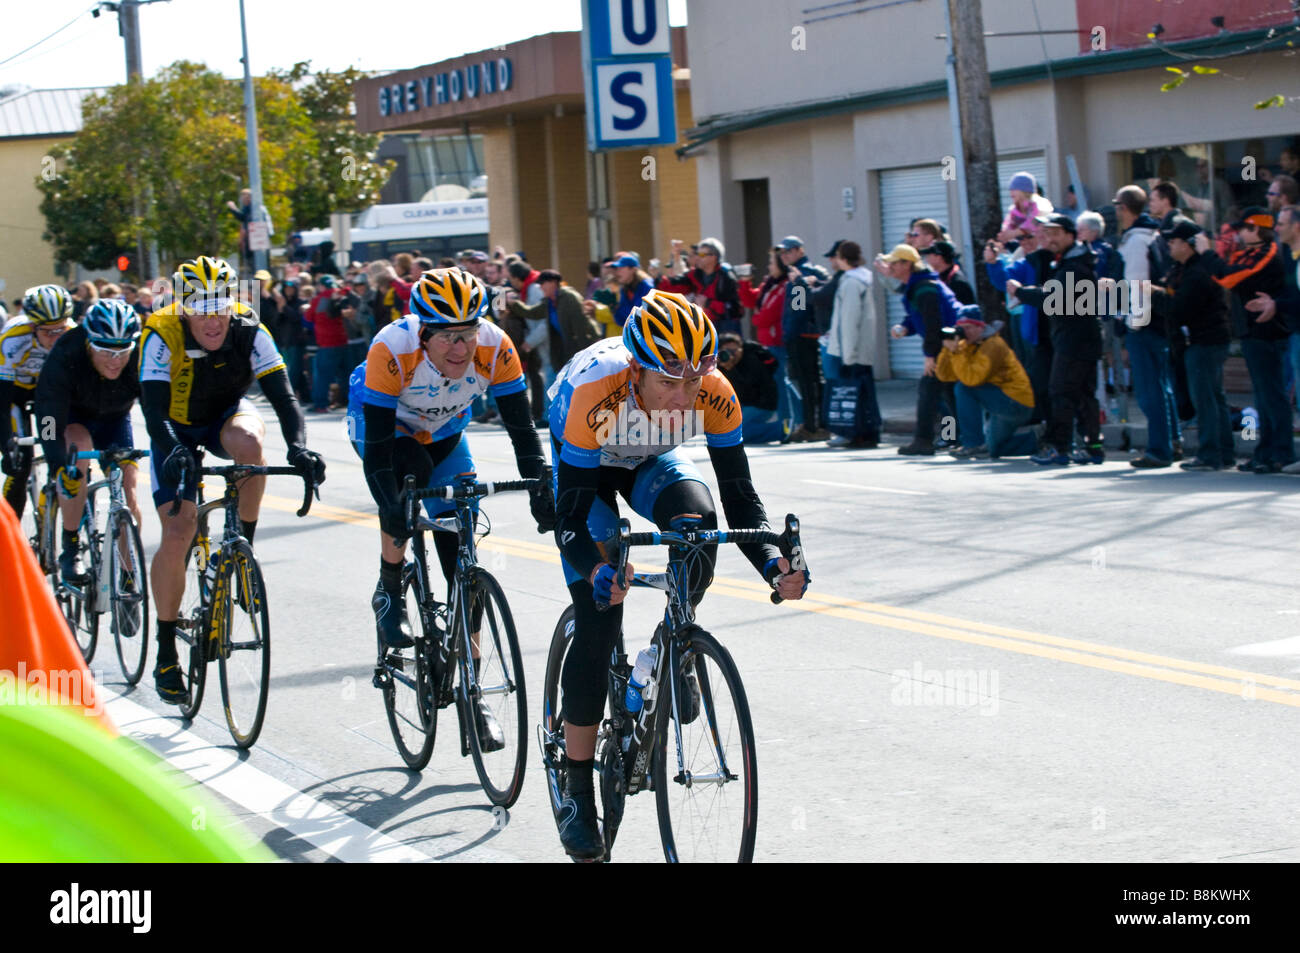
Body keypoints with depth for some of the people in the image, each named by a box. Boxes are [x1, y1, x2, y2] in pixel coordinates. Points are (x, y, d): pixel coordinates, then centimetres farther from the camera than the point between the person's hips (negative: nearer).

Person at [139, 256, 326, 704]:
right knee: (177, 533, -14)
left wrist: (298, 446, -44)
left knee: (248, 440, -37)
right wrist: (175, 452, -53)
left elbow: (282, 395, -26)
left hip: (227, 415, 1)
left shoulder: (249, 331, -23)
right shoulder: (162, 336, -27)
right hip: (177, 429, -1)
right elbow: (155, 411, -33)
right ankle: (166, 650, -1)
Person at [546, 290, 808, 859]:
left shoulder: (714, 395, -32)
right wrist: (598, 571, -58)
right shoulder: (595, 395, -40)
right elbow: (570, 521, -38)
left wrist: (772, 562, -43)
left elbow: (740, 496, -25)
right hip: (587, 463, -3)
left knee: (697, 517, -32)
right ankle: (577, 790, -2)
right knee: (598, 618, -13)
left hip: (652, 460, 3)